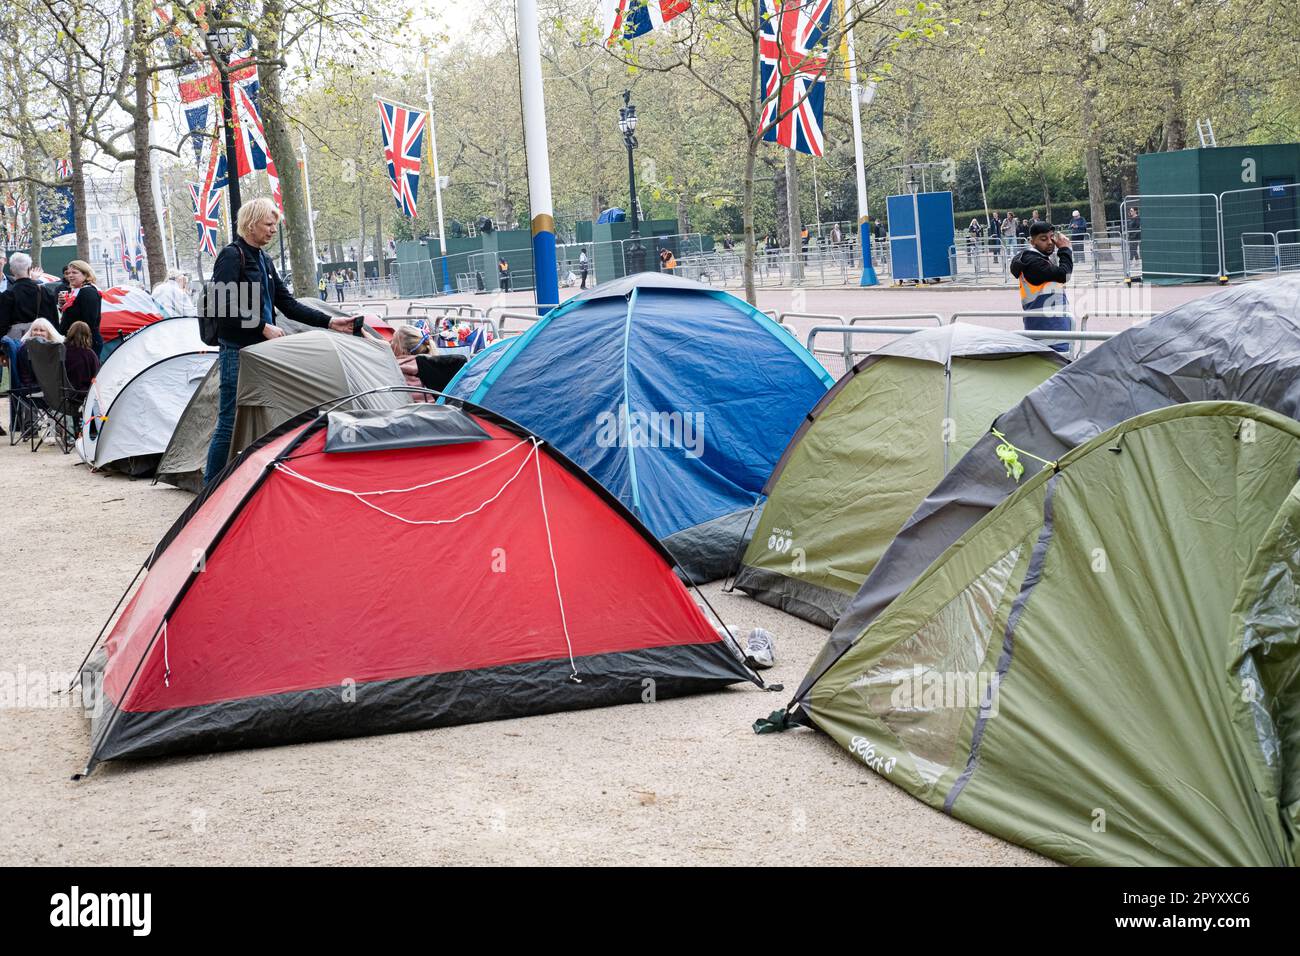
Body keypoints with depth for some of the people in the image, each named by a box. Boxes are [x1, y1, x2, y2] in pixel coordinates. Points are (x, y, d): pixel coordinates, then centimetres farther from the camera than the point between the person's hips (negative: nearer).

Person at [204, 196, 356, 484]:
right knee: (230, 422, -8)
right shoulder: (232, 256, -9)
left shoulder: (264, 261, 17)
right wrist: (264, 327, -17)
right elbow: (225, 307, -19)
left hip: (260, 351, 9)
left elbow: (289, 304, 19)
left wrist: (329, 322, 12)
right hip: (237, 351, -9)